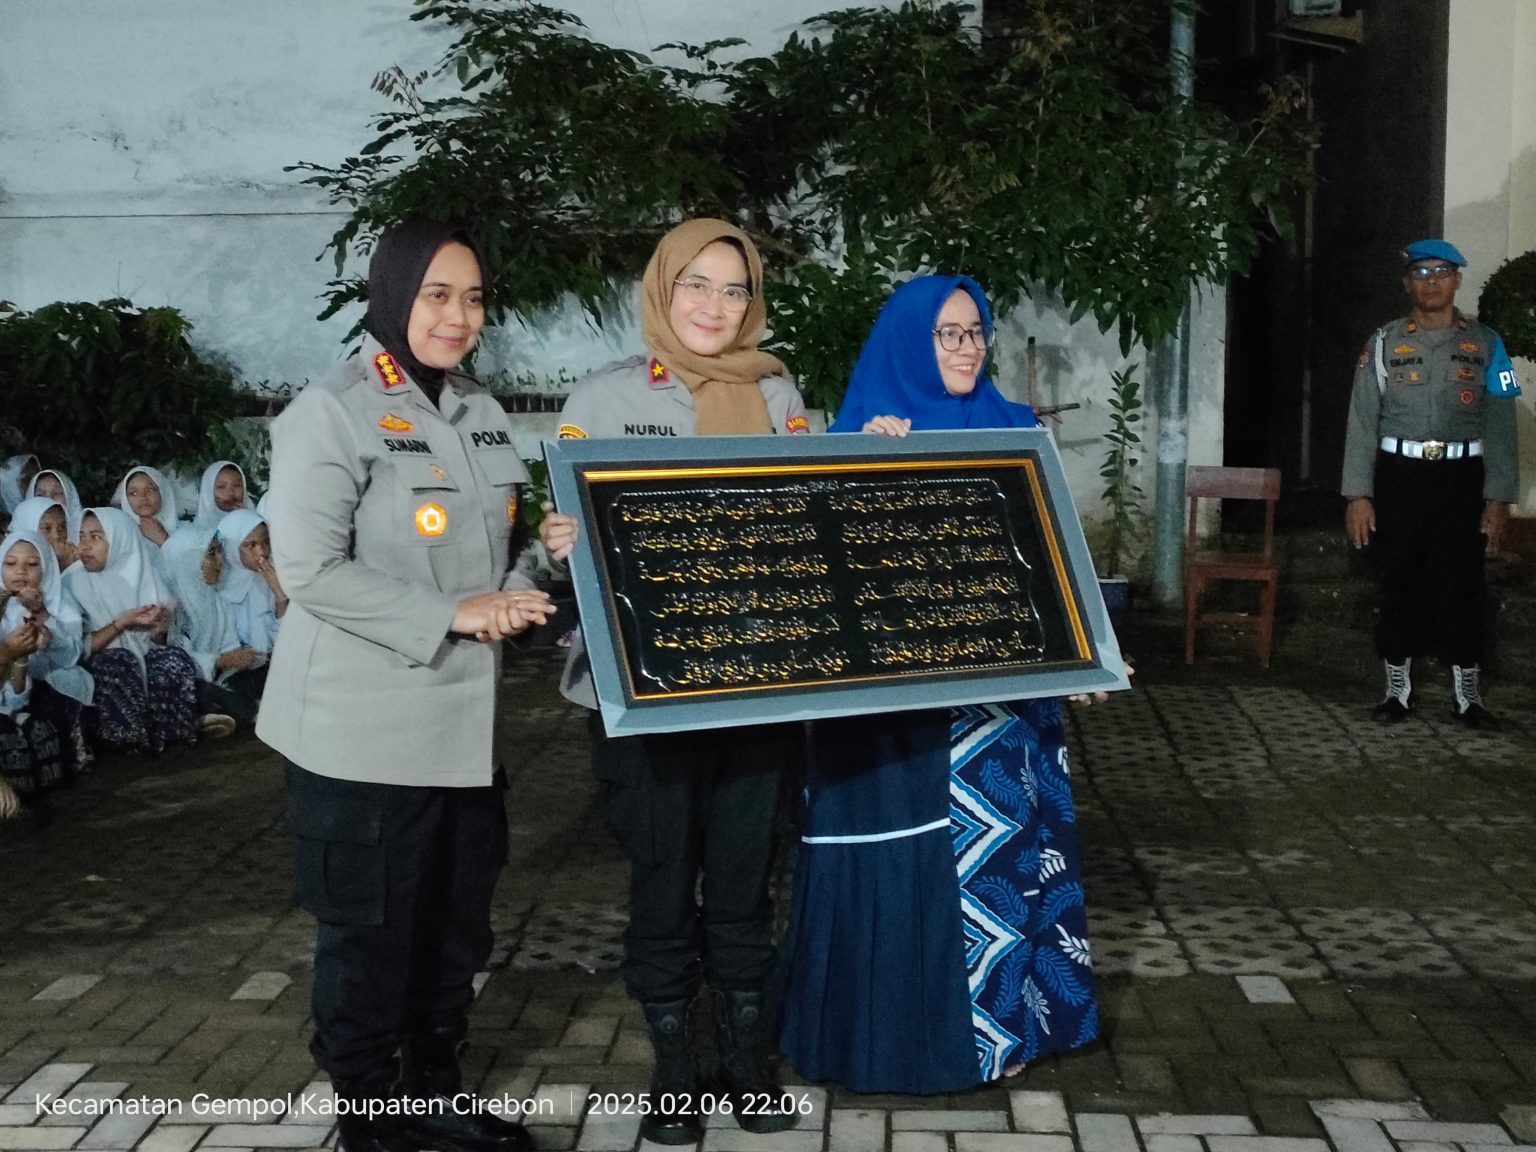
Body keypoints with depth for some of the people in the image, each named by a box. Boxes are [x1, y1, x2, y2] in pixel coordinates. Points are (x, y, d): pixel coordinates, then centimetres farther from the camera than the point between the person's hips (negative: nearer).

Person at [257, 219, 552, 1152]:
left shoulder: (482, 412, 12)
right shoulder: (332, 414, -11)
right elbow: (312, 569, -18)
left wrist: (514, 598, -1)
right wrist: (451, 614, -19)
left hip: (468, 721, 7)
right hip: (364, 729, -7)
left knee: (458, 925, 16)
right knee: (370, 934, 5)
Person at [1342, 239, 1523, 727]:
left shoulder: (1485, 345, 4)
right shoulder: (1384, 344, 3)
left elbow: (1499, 426, 2)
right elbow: (1362, 422, 1)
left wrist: (1499, 497, -4)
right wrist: (1358, 495, -5)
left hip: (1461, 477, 0)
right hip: (1399, 476, 0)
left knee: (1460, 587, 4)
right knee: (1400, 585, 6)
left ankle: (1467, 695, 14)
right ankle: (1398, 689, 18)